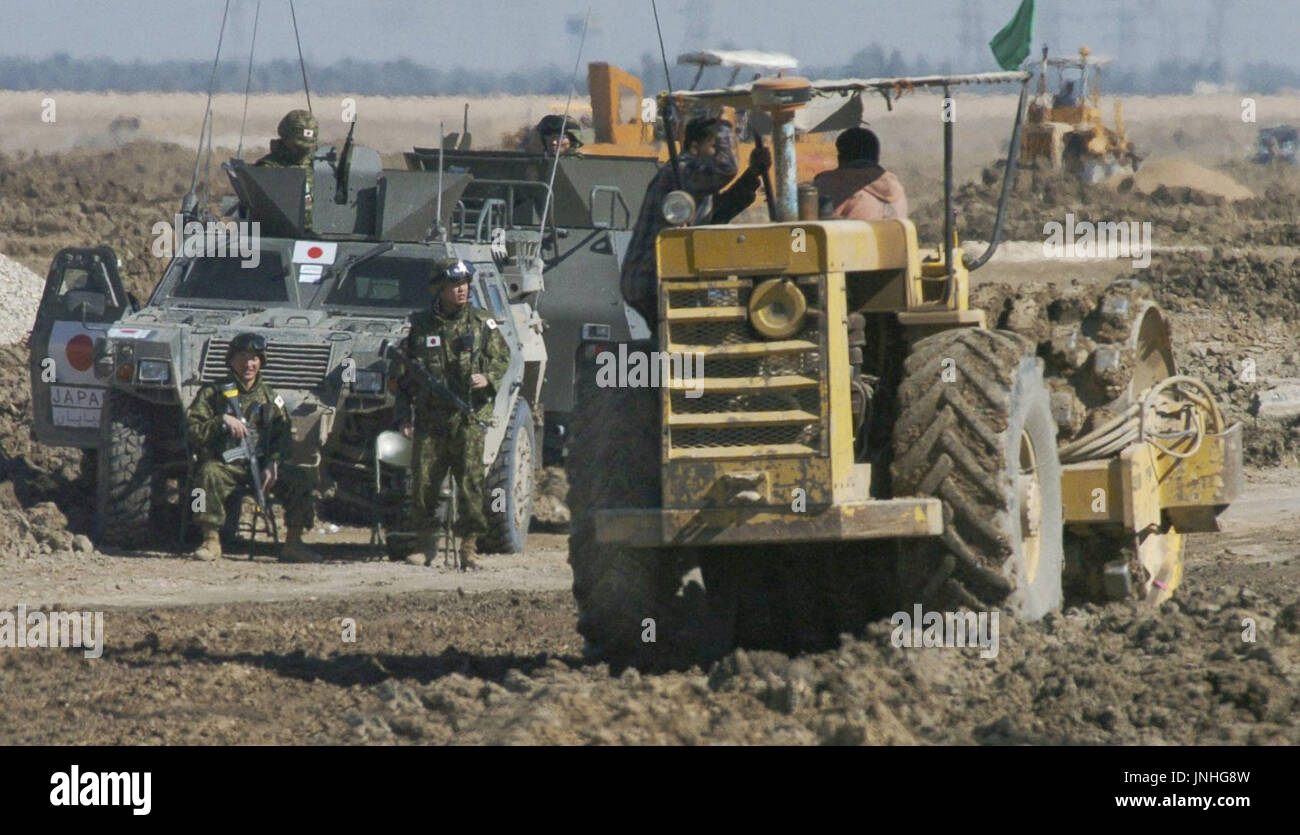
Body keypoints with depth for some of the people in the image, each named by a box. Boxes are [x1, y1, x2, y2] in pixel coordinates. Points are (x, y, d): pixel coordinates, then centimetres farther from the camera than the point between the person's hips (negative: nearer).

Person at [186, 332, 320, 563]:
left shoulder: (269, 397, 11)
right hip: (224, 464, -3)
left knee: (301, 480, -19)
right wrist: (222, 421, -20)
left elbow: (284, 436, 8)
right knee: (208, 474, -37)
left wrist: (272, 465, -10)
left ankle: (293, 544, -7)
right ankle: (211, 541, -24)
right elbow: (192, 431, -5)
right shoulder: (213, 393, 2)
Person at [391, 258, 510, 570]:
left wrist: (488, 378, -11)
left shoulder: (482, 323, 6)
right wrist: (404, 415, 5)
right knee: (423, 481, 0)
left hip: (469, 418, -1)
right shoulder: (420, 325, 7)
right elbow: (402, 373, 12)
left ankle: (469, 545, -2)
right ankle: (425, 542, 13)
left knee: (470, 480, -7)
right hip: (429, 418, 1)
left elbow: (502, 358, 11)